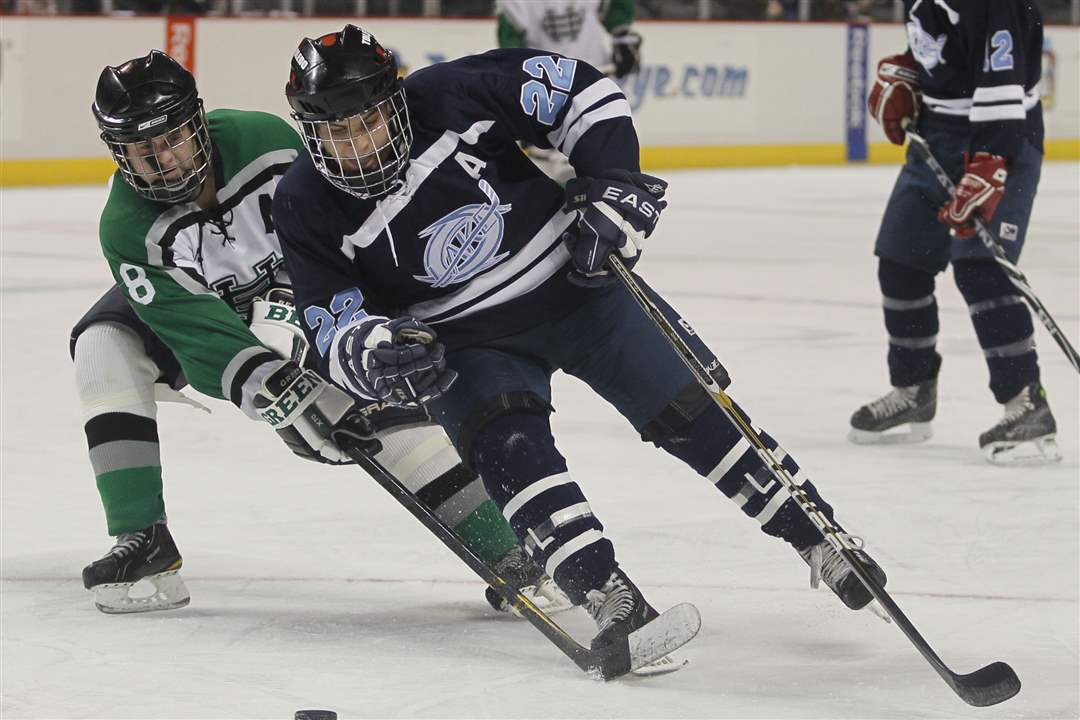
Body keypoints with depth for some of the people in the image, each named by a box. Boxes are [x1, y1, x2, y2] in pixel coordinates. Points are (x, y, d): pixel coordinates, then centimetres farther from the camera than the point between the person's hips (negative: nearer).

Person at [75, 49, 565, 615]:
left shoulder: (265, 141, -30)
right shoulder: (128, 229, -31)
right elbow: (201, 334, -37)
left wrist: (284, 305, -32)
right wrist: (282, 394, -49)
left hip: (296, 298, 0)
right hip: (196, 300, 1)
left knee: (387, 404, -17)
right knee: (105, 344, -26)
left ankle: (506, 555, -12)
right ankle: (142, 538, -22)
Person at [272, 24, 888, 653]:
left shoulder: (453, 95, -22)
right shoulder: (306, 209, -16)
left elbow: (583, 91, -13)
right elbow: (337, 335, -13)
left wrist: (615, 187, -22)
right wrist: (373, 355, -35)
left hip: (572, 279, 0)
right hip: (468, 343, 0)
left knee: (689, 410, -3)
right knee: (508, 444, -27)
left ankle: (819, 541, 12)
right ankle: (612, 601, -31)